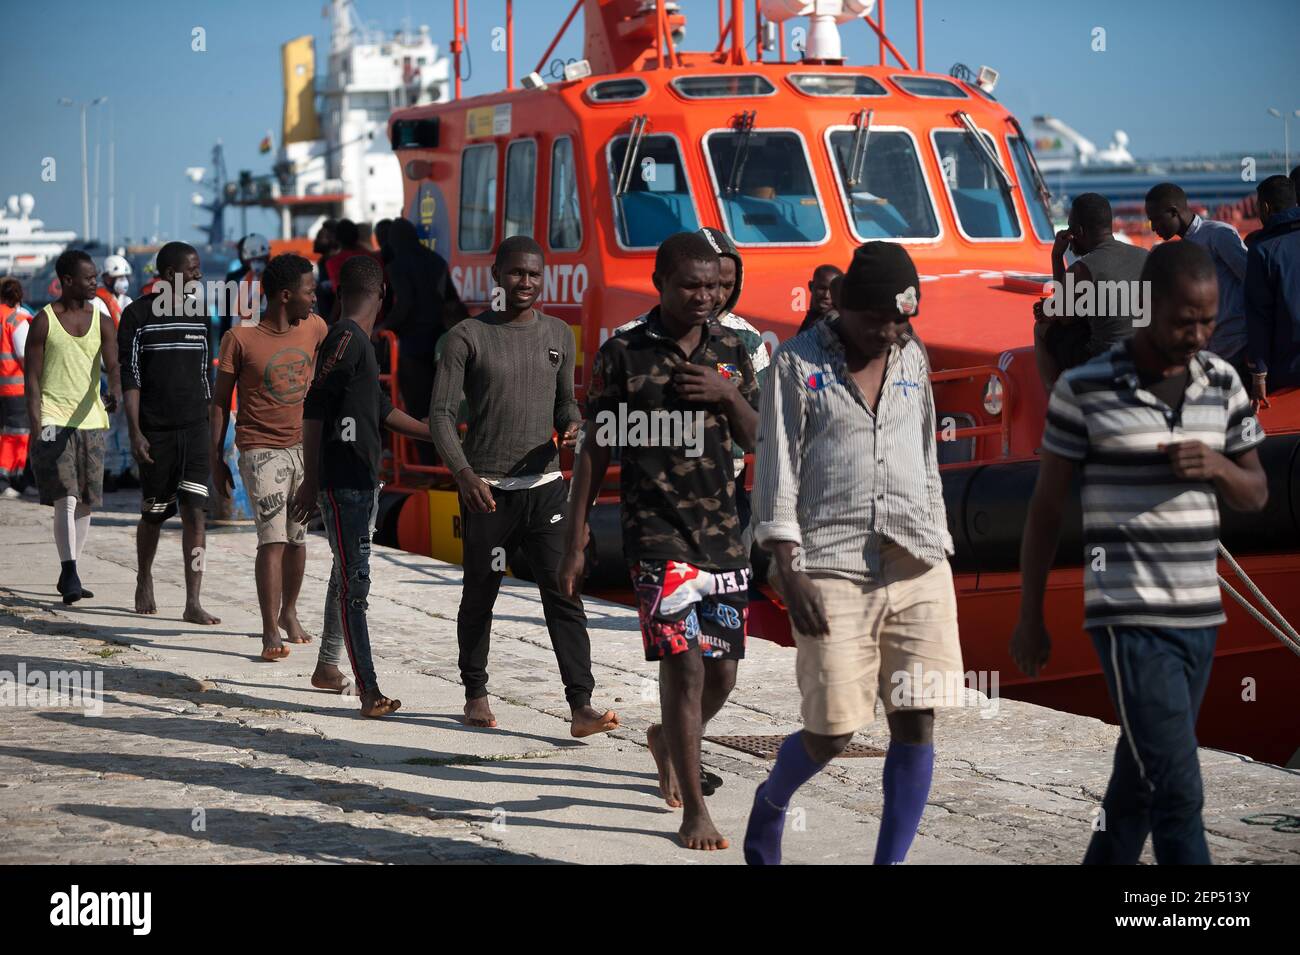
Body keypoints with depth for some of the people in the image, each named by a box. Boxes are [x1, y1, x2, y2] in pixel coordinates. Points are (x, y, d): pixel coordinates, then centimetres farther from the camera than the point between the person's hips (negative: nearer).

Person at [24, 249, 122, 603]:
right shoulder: (44, 321, -2)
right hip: (54, 423, -4)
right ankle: (70, 576, -15)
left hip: (91, 421, 4)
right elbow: (32, 378, -2)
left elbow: (112, 365, -5)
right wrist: (37, 425, -10)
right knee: (66, 499, -14)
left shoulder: (101, 320, 7)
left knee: (85, 503, 8)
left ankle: (67, 576, 19)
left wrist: (115, 391, -27)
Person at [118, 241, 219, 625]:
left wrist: (214, 426, 16)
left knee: (195, 511, -7)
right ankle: (144, 581, 35)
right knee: (154, 513, 9)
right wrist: (135, 432, -13)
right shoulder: (138, 315, -4)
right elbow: (129, 377, -6)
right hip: (155, 432, -3)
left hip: (195, 429, 3)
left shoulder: (199, 315, 10)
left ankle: (193, 603, -8)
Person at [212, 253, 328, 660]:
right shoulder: (241, 338, -9)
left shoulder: (315, 328, 3)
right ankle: (270, 631, -11)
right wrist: (216, 459, -4)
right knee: (272, 539, -13)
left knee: (297, 537, 13)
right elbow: (220, 402, -3)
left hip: (304, 446, 5)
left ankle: (289, 612, 33)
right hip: (261, 449, -5)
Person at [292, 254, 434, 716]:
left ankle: (327, 666, 32)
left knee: (348, 576, 19)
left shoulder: (358, 342, 18)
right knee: (354, 581, -12)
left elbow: (379, 408, 29)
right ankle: (369, 691, -16)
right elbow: (314, 409, -17)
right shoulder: (345, 338, -13)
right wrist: (311, 482, -19)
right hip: (343, 482, -10)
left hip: (362, 480, 10)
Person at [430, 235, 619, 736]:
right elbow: (441, 413, -6)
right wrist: (463, 473, -20)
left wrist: (571, 425, -4)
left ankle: (581, 705, -12)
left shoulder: (558, 335, 10)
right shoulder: (467, 337, -3)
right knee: (479, 596, 8)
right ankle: (476, 694, 26)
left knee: (563, 594, -7)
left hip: (545, 484, 3)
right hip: (487, 488, -2)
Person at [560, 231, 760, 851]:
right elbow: (595, 450, -1)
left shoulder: (730, 351, 9)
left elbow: (755, 441, 11)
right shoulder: (623, 354, -3)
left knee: (722, 672, 9)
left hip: (723, 533, 5)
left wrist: (728, 395, -9)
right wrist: (575, 545, -3)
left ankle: (666, 740, 41)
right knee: (684, 667, -12)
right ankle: (693, 810, -2)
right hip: (657, 535, -5)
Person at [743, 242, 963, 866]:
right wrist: (786, 570, -12)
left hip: (918, 567, 5)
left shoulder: (912, 360, 14)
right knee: (831, 733, -3)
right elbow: (777, 470, -4)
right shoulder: (799, 363, -1)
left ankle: (889, 862, 6)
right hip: (832, 568, -4)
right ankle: (770, 802, 30)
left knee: (916, 723, -4)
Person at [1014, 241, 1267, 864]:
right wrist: (1030, 618, 3)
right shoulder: (1085, 388, -7)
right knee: (1177, 791, -9)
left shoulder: (1223, 382, 6)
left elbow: (1256, 494, 14)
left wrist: (1217, 467, -9)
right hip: (1130, 617, -5)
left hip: (1200, 615, 5)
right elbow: (1046, 508, -1)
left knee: (1140, 781, 14)